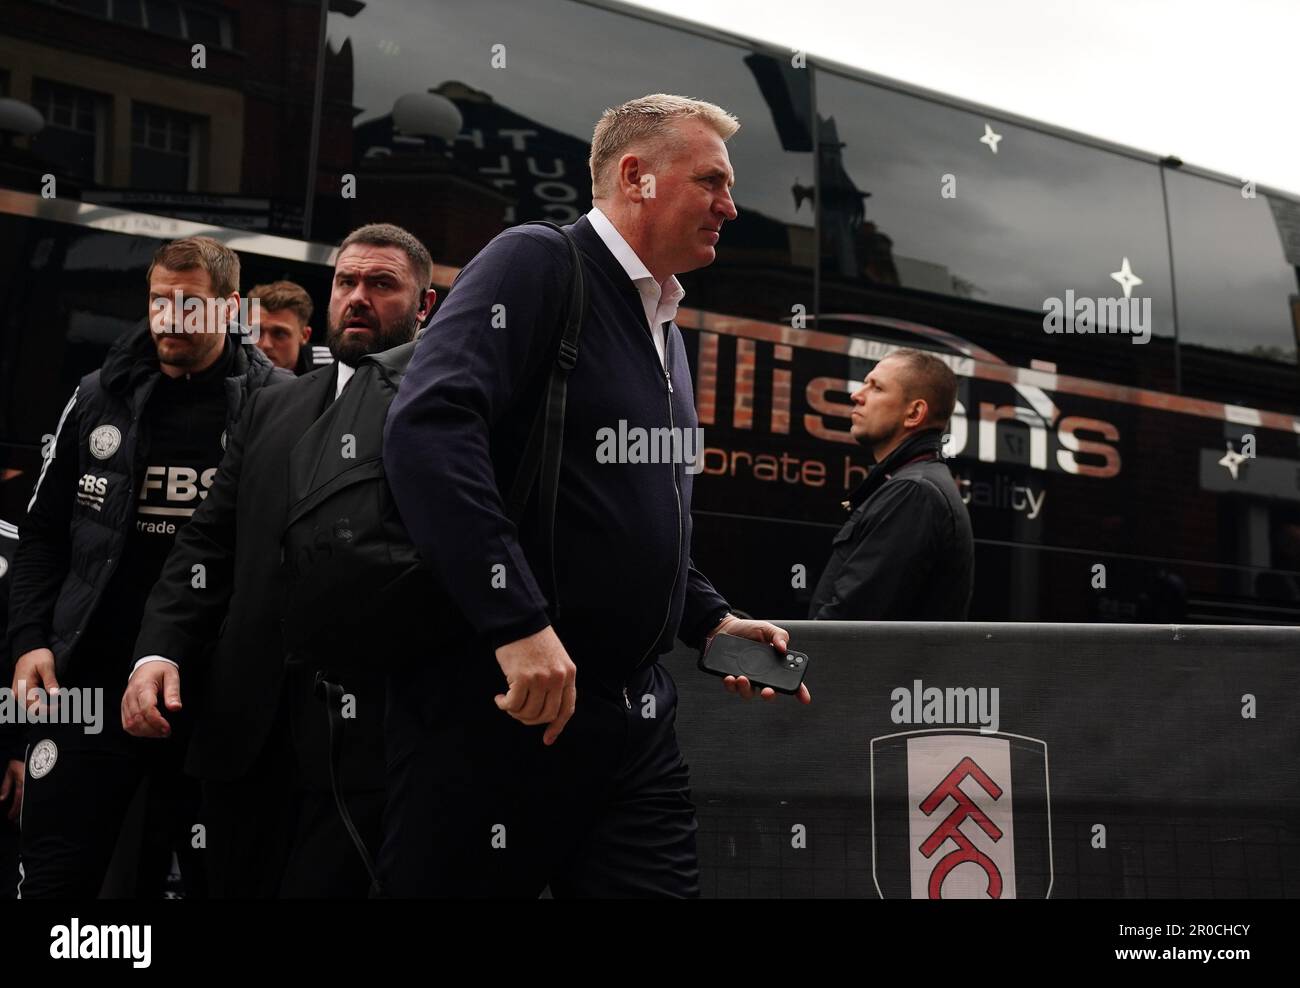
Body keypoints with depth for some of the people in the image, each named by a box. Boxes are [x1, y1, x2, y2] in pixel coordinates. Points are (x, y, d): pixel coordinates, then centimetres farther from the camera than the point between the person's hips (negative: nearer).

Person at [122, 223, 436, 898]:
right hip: (248, 726, 6)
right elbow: (208, 545, 13)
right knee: (236, 885, 14)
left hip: (368, 737, -5)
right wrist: (158, 650, -2)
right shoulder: (271, 411, 17)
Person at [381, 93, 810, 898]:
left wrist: (711, 619, 13)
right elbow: (428, 426, -23)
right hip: (495, 706, -8)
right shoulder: (536, 263, -7)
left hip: (636, 723, 8)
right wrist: (516, 622, -29)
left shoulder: (665, 332, 19)